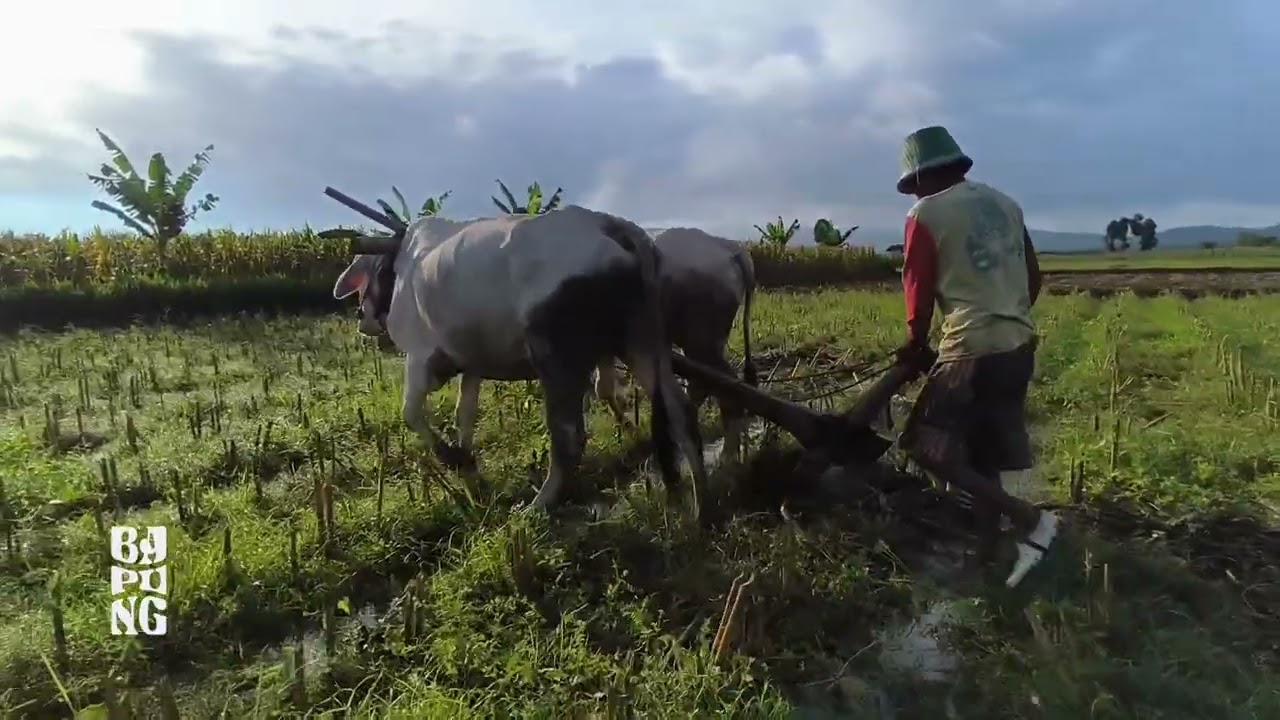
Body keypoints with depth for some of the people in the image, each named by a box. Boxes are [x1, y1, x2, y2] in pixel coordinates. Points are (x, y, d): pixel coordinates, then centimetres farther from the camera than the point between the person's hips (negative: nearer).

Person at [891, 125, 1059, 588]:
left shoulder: (926, 215, -7)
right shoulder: (1005, 203, 14)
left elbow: (920, 297, -6)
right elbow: (1033, 280, 18)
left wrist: (916, 351, 9)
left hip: (971, 352, -8)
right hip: (1019, 348, 8)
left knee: (929, 449, 2)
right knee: (983, 457, 16)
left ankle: (1029, 519, -3)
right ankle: (989, 554, 21)